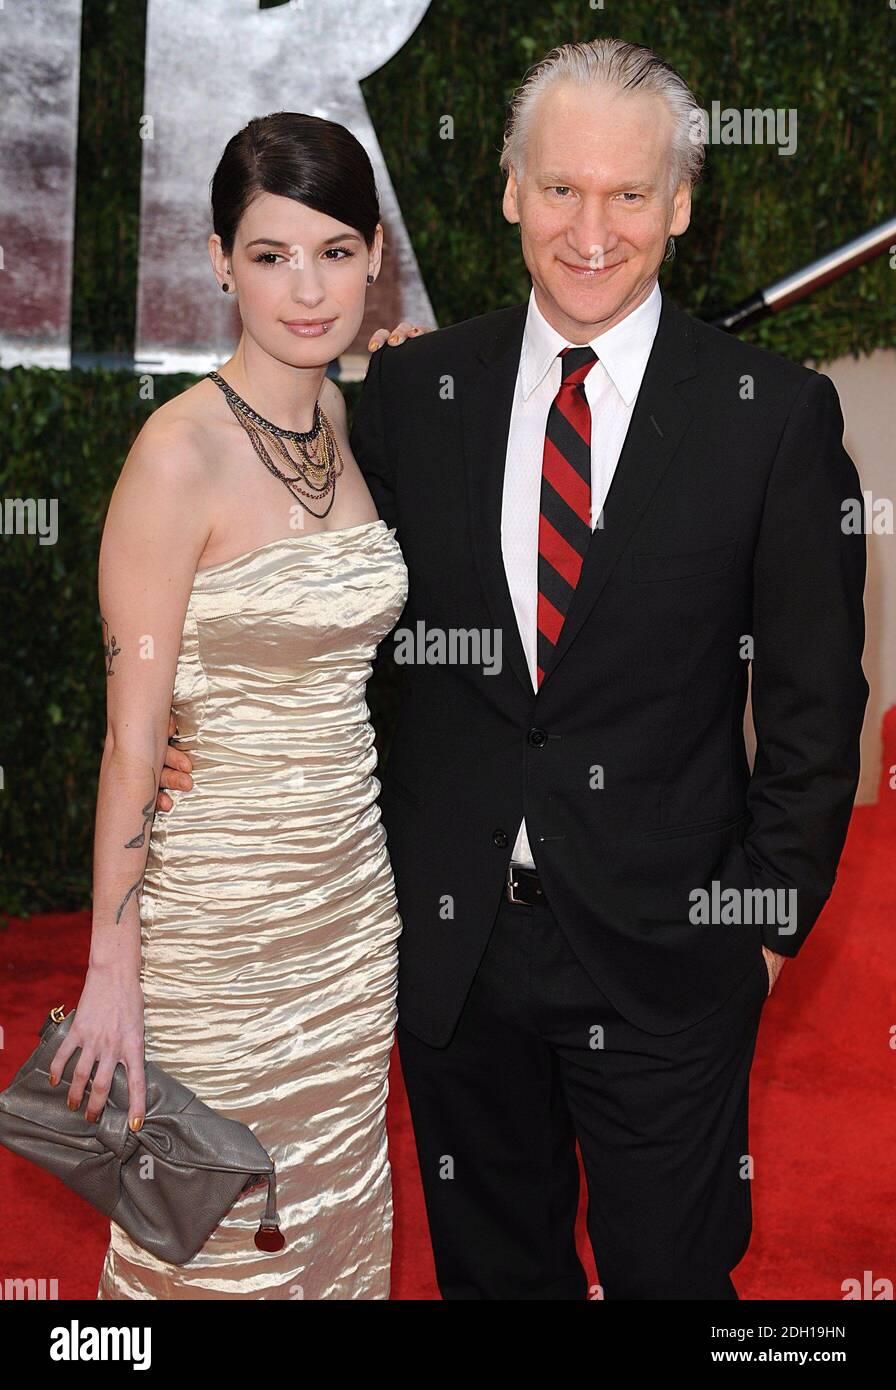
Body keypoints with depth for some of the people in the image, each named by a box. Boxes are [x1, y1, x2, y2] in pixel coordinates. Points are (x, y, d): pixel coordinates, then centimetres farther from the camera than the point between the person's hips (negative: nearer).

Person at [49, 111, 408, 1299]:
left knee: (337, 1209, 20)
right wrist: (111, 972, -14)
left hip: (350, 890, 6)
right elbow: (134, 732, -17)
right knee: (218, 1227, 12)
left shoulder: (348, 421, 3)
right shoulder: (180, 453, -18)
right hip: (213, 901, -6)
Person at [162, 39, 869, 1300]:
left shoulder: (777, 413, -7)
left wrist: (773, 914, -5)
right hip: (451, 937, 3)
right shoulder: (413, 389, 1)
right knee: (490, 1263, 21)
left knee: (670, 1268, 14)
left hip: (664, 945, -2)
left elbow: (815, 699, -4)